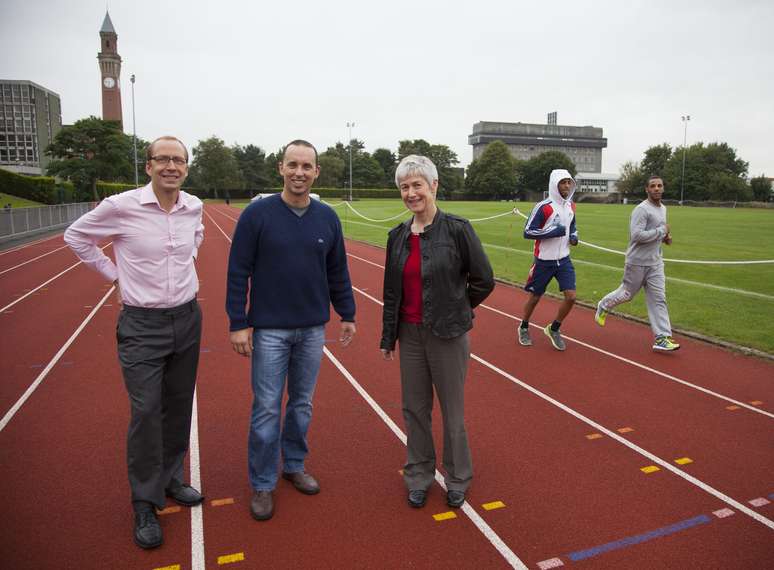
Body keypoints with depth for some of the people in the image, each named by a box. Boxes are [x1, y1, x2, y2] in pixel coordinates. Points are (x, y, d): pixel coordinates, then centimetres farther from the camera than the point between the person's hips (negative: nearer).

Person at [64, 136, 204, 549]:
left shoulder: (193, 206, 0)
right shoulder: (120, 206, -12)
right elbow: (76, 236, 4)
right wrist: (115, 275, 1)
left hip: (187, 318, 4)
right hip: (141, 324, -4)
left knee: (179, 407, 14)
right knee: (146, 412, -3)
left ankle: (170, 479, 33)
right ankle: (145, 503, 15)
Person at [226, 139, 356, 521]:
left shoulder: (327, 217, 2)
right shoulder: (257, 214, -8)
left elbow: (338, 272, 9)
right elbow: (238, 272, -7)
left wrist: (347, 314, 10)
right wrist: (238, 324, -10)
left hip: (313, 329, 4)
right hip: (269, 330, -3)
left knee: (303, 404, 15)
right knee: (266, 409, 4)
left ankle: (294, 465, 35)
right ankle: (262, 484, 21)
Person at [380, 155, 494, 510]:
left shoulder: (457, 229, -12)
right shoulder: (398, 235, 3)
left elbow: (483, 280, -6)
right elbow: (391, 290, 9)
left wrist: (455, 310, 4)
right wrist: (387, 337, 12)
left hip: (447, 335, -4)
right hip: (410, 334, 4)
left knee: (452, 411, 10)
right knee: (414, 408, 14)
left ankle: (457, 479, 32)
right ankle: (419, 476, 34)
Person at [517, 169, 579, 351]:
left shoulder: (571, 205, 6)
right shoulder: (543, 207, -17)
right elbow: (527, 232, -18)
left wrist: (574, 235, 3)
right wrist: (552, 232, -24)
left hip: (564, 260, 5)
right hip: (544, 261, -5)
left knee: (571, 297, -5)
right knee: (535, 297, 9)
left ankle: (554, 329, 18)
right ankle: (524, 328, 34)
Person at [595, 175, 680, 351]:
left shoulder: (663, 208, 13)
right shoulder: (641, 209, -16)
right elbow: (637, 235, -26)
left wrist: (664, 237, 7)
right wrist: (662, 231, -20)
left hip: (655, 262, 7)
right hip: (637, 262, -7)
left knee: (658, 299, 2)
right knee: (627, 294, 7)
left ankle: (662, 338, 3)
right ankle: (603, 306, 36)